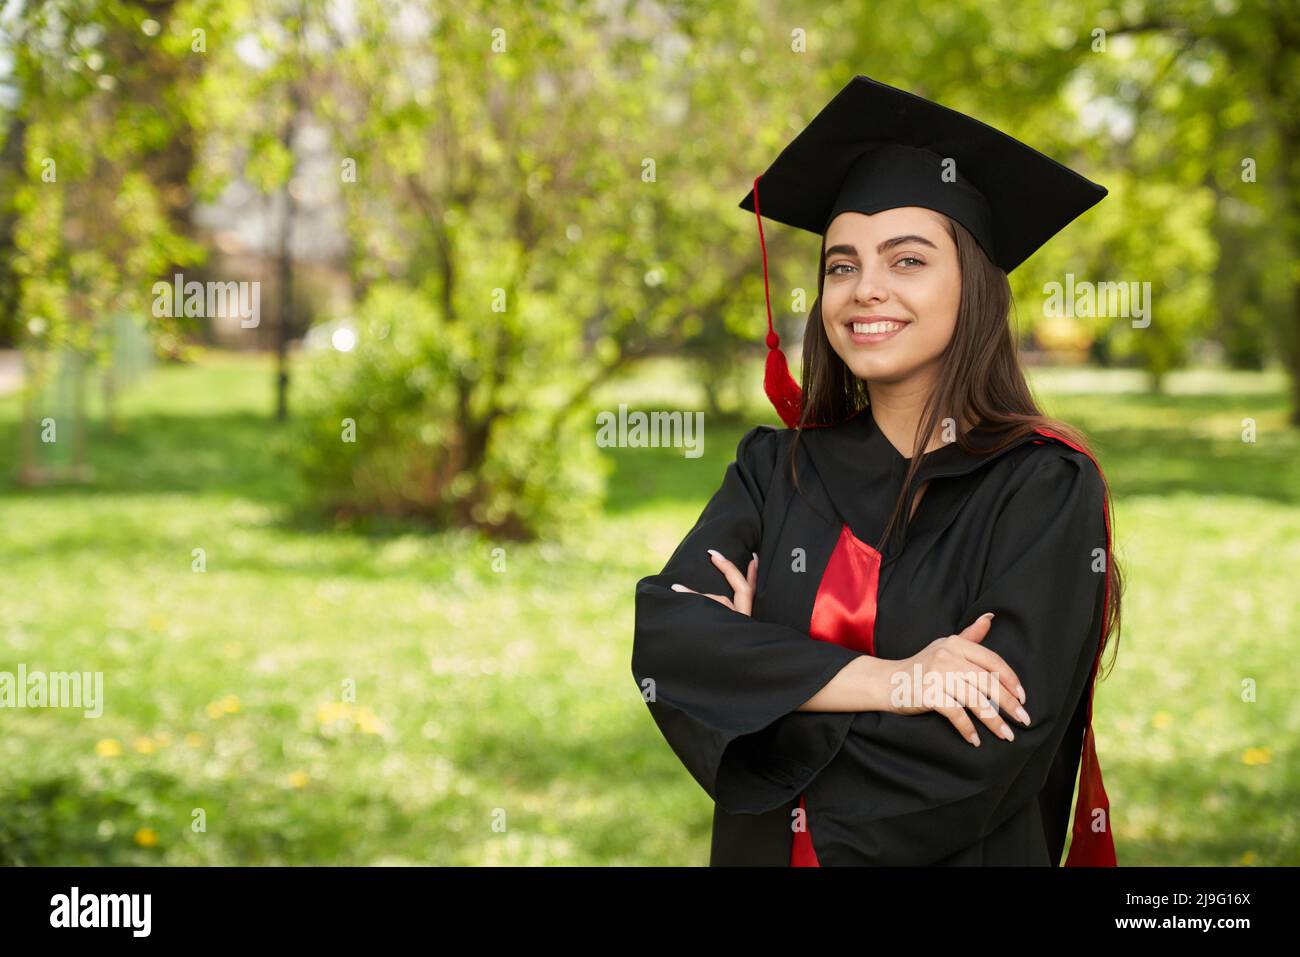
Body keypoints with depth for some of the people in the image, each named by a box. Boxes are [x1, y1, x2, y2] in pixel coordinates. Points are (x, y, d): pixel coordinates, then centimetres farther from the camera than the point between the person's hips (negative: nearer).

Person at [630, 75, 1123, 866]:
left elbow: (991, 751, -22)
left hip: (958, 855, -3)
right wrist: (882, 680, -27)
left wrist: (754, 663, -14)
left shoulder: (1046, 489, -13)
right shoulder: (777, 467, -1)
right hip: (761, 848, 4)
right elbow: (661, 637, -15)